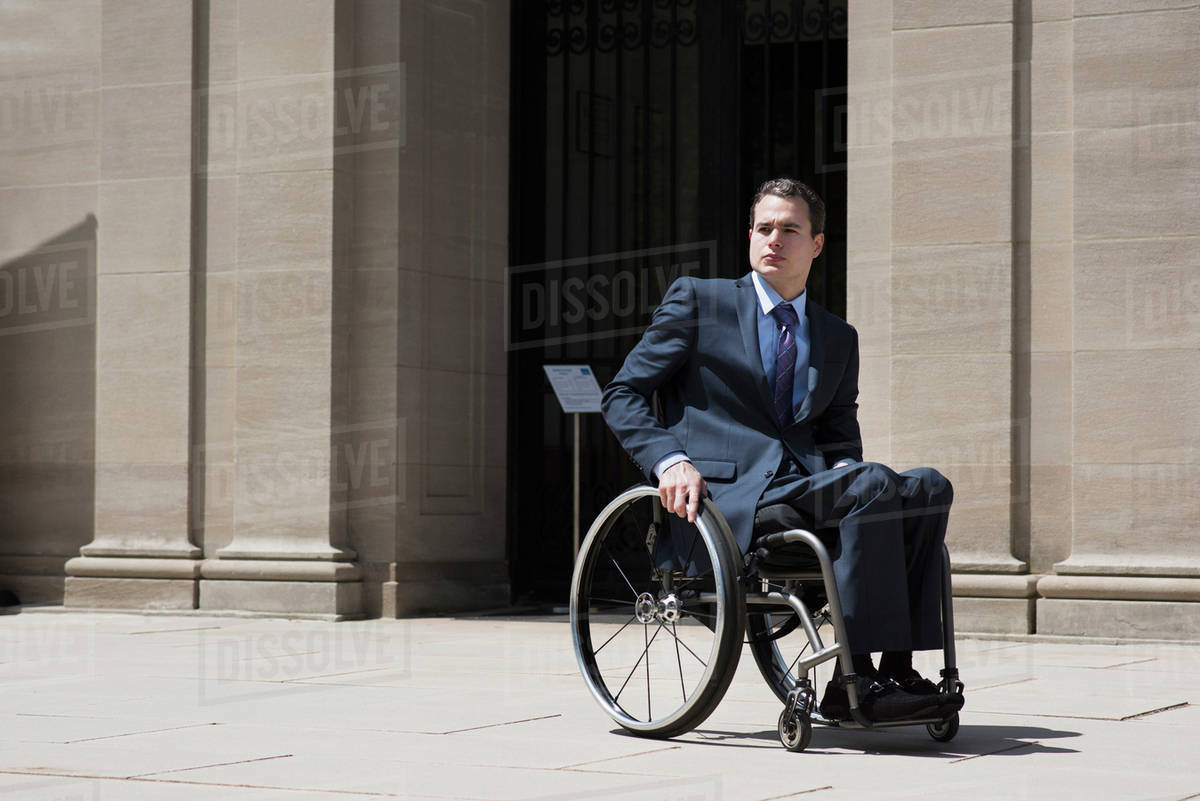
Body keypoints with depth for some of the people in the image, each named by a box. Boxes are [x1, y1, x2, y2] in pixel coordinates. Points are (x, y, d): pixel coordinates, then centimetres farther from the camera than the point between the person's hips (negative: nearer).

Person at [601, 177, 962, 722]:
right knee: (872, 484, -30)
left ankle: (896, 670, -25)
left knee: (928, 488, -20)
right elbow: (623, 395, 5)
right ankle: (855, 678, -30)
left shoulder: (838, 339, 23)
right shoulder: (697, 300, 9)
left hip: (805, 484, 6)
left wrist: (844, 467, -4)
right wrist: (670, 460, -14)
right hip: (728, 490, -6)